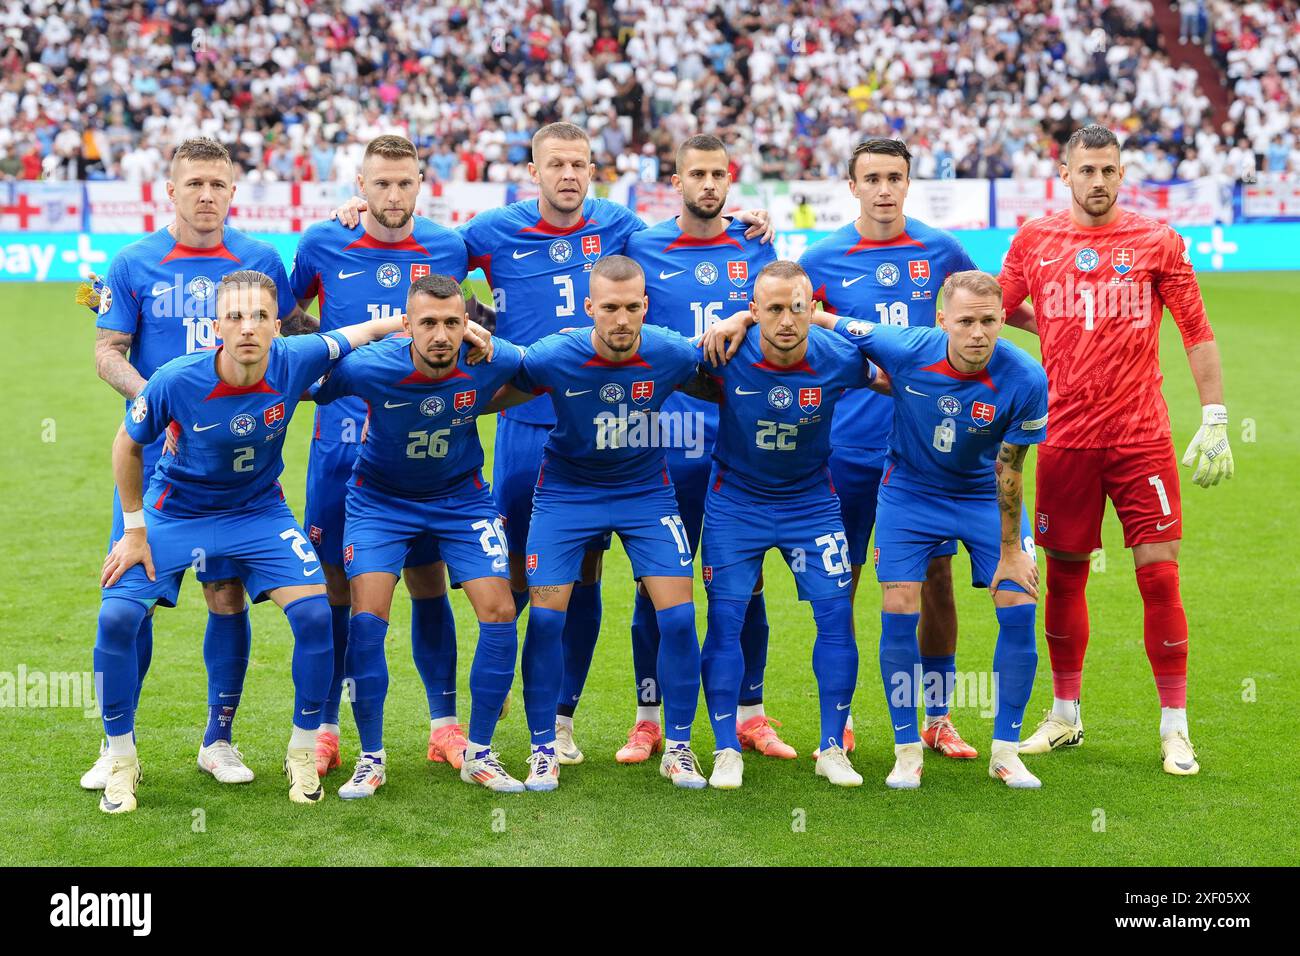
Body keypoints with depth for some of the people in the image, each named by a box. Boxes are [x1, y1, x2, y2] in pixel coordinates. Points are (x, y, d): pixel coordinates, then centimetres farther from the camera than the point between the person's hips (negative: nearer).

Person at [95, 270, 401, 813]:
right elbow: (128, 443, -7)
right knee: (116, 617, -16)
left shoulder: (295, 361, -23)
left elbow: (358, 332, -1)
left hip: (259, 512, 1)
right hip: (174, 511, -1)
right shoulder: (177, 381, -27)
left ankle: (303, 754, 6)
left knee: (314, 612, -16)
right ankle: (121, 761, 6)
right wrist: (135, 530, -5)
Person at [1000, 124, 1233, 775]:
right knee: (1064, 574, 8)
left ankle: (1174, 729, 6)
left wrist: (1214, 420, -3)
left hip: (1141, 435, -2)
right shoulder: (1034, 241, 5)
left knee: (1159, 573, -5)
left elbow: (1197, 331, 2)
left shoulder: (1156, 242, 1)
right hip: (1065, 435, 2)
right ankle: (1065, 717, 23)